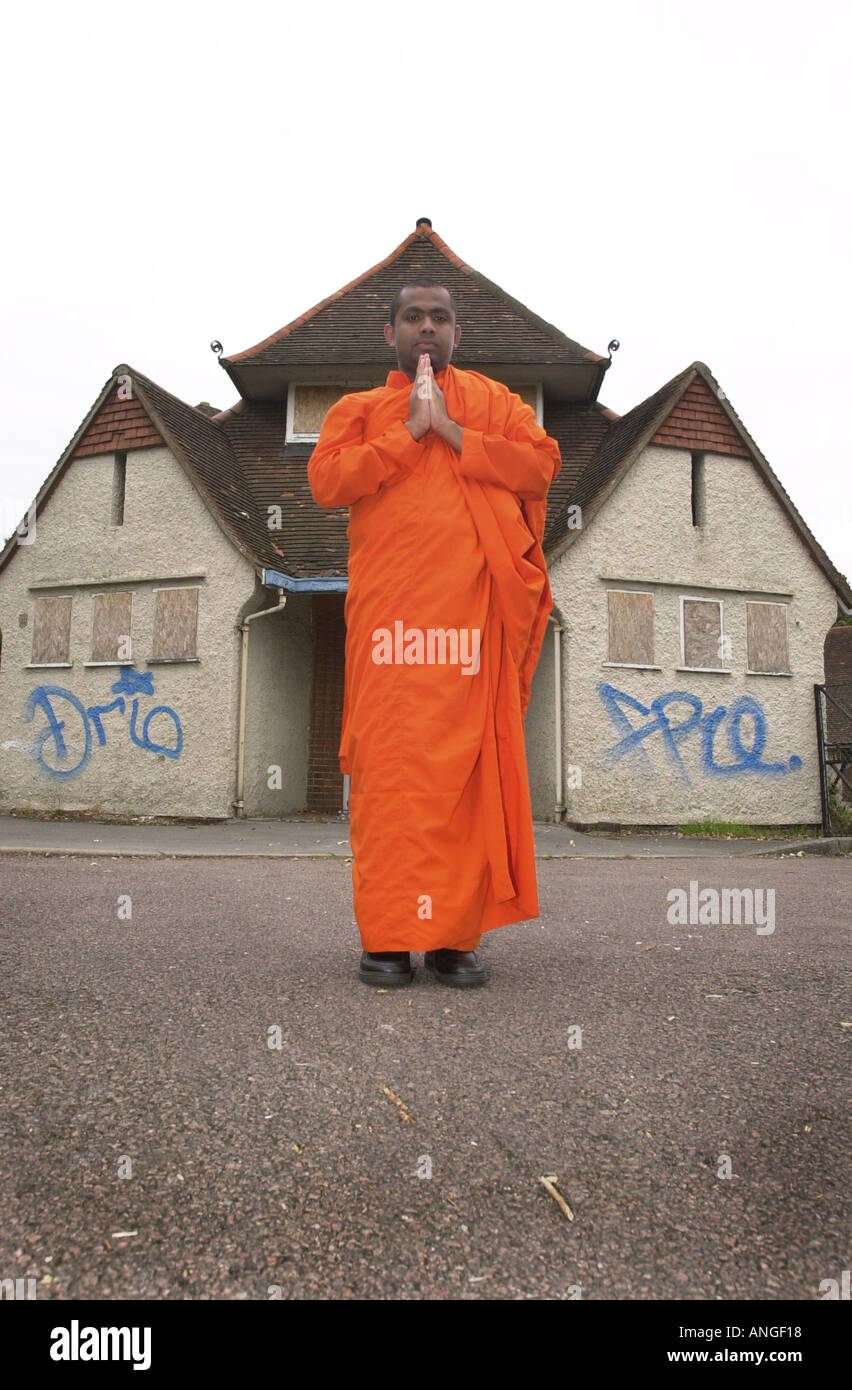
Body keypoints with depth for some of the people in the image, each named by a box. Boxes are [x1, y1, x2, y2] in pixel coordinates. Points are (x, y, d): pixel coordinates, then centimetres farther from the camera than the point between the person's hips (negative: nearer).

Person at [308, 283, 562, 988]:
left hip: (473, 615, 1)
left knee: (469, 768, -3)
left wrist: (452, 431, -1)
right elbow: (326, 481, 1)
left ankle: (457, 936, 5)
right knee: (388, 770, -5)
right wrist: (409, 431, -1)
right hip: (387, 613, 0)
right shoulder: (358, 409, 20)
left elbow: (543, 463, 4)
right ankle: (386, 937, 2)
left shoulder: (493, 400, 21)